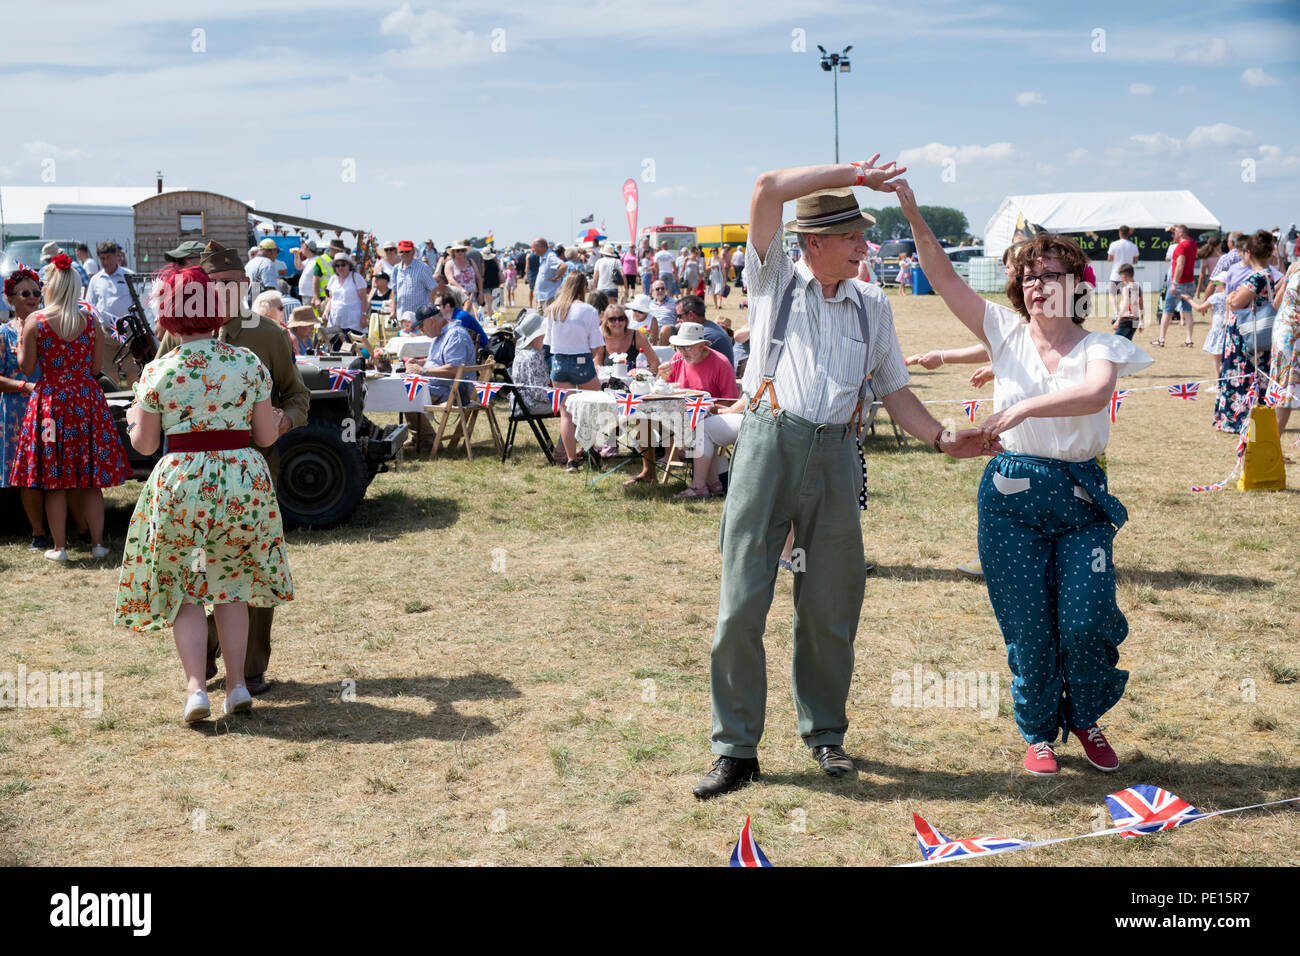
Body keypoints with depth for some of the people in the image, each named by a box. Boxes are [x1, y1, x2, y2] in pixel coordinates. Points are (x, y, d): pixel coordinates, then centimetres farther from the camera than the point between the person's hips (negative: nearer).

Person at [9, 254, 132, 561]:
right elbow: (97, 364, 5)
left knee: (54, 482, 6)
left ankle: (59, 547, 11)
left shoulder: (35, 322, -8)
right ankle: (98, 544, 12)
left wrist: (21, 342, 15)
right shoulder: (91, 322, -1)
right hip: (88, 401, 2)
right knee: (91, 481, 9)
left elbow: (26, 367, -3)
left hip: (51, 401, -2)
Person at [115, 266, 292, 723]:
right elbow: (267, 434, 3)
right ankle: (237, 684, 14)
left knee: (184, 590, 11)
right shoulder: (249, 364, -1)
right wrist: (277, 416, 24)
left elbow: (145, 444, 2)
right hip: (243, 480, 2)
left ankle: (196, 687, -1)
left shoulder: (157, 371, -4)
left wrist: (133, 418, 23)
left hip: (180, 483, -2)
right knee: (232, 585, 17)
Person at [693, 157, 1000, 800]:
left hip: (837, 456, 3)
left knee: (830, 606, 8)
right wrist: (852, 173, -3)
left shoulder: (873, 306, 16)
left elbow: (895, 391, 16)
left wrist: (942, 439, 1)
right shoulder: (774, 282, 7)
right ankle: (736, 749, 7)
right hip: (770, 442, -2)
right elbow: (768, 188, -4)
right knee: (741, 602, -3)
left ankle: (825, 734, 25)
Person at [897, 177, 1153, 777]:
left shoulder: (1098, 348, 0)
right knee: (1028, 629, 4)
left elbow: (1095, 393, -23)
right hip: (1012, 498, 1)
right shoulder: (1006, 332, 4)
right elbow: (944, 279, -3)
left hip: (1082, 498, -1)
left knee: (1086, 622, -5)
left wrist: (1024, 406, -34)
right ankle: (1038, 733, 26)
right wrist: (914, 217, -14)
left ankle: (1085, 718, 25)